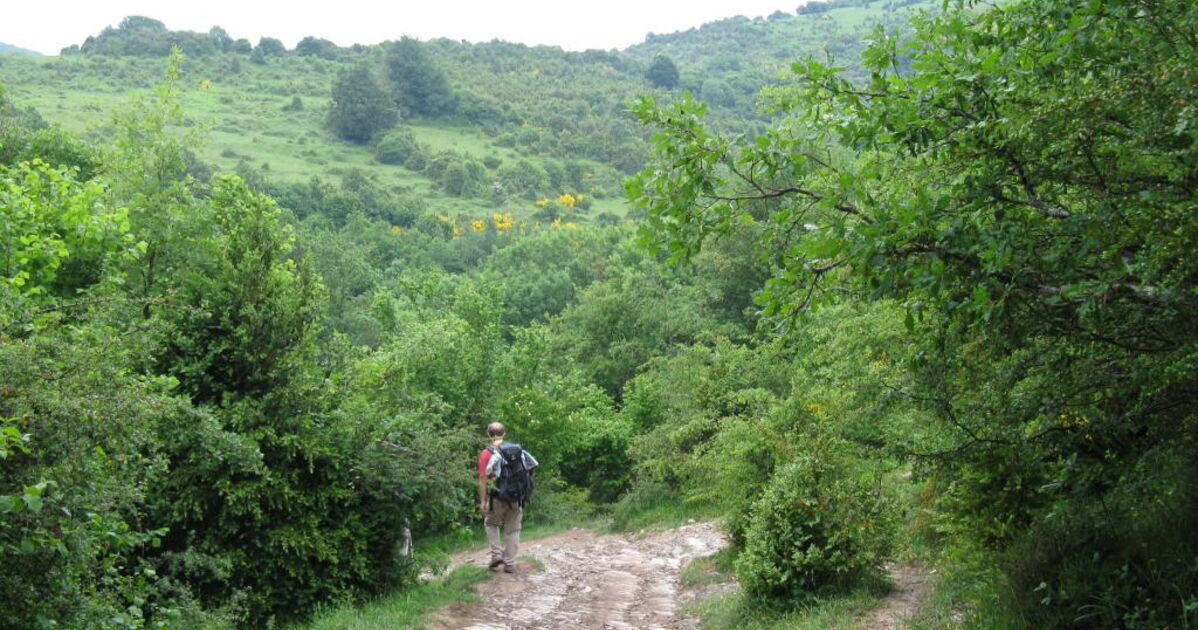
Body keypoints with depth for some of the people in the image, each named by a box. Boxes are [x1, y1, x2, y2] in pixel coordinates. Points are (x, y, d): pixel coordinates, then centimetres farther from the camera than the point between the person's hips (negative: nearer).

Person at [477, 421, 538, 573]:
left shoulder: (487, 453, -9)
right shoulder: (518, 450, 4)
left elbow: (483, 479, -14)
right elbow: (529, 469, 5)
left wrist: (483, 501, -10)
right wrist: (524, 494, 14)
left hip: (498, 498, -3)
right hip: (517, 498, 3)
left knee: (491, 524, 21)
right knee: (513, 530, 12)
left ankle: (497, 554, 9)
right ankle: (510, 563, 13)